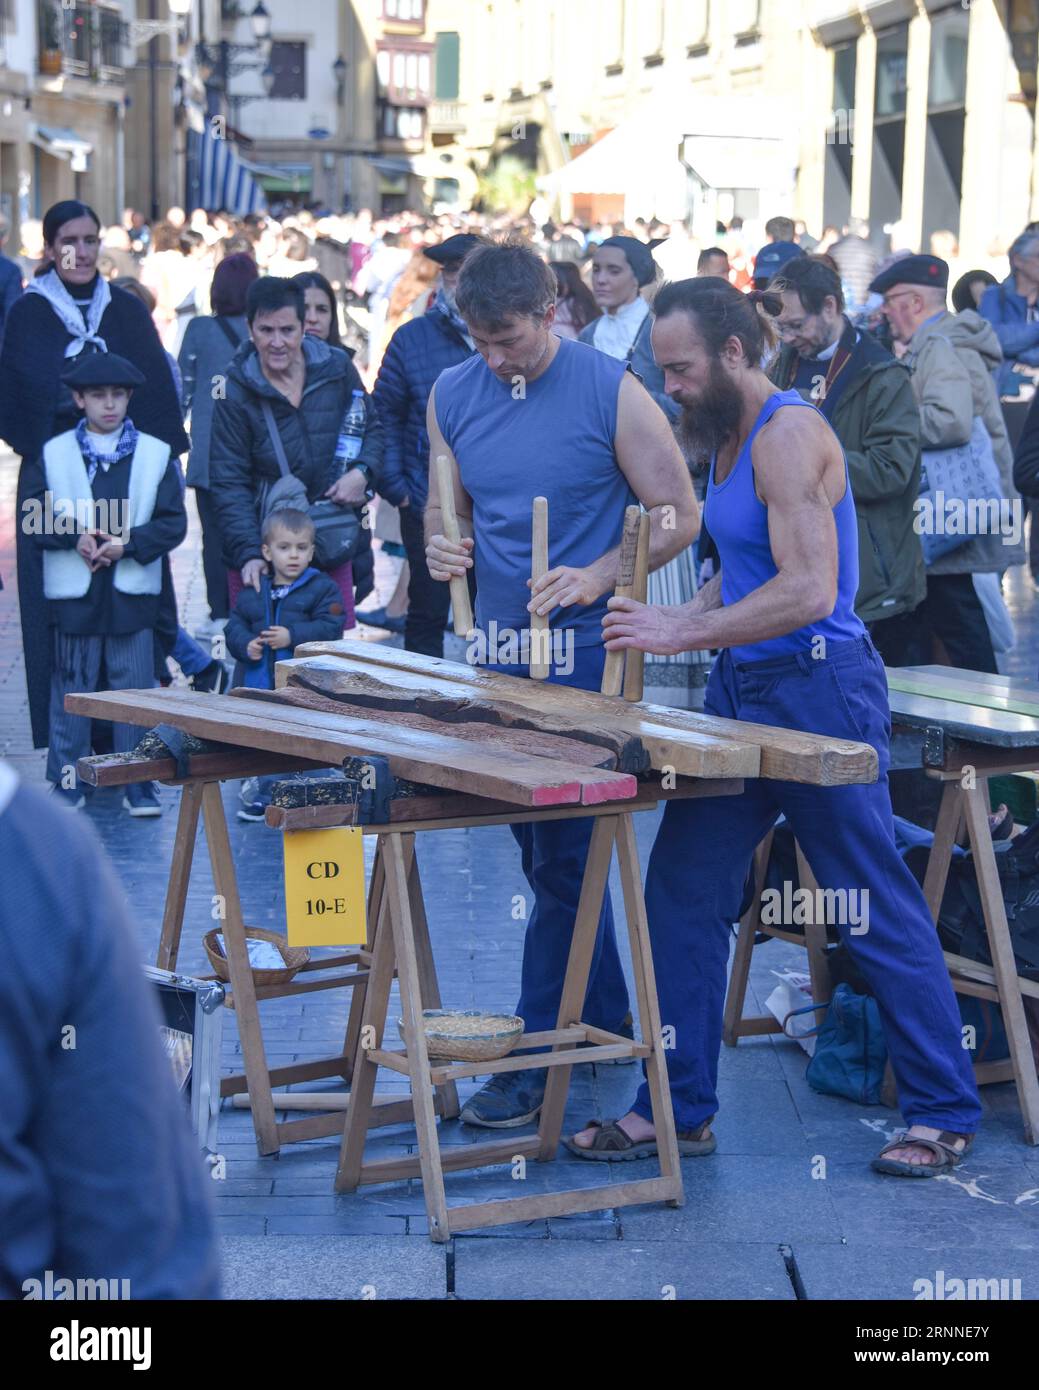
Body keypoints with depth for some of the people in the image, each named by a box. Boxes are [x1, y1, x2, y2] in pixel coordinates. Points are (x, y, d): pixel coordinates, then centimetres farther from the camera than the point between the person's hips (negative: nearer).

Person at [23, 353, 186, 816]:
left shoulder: (156, 454, 4)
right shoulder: (54, 454, 4)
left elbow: (173, 523, 0)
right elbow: (33, 518, 2)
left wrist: (128, 543, -14)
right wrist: (74, 538, -14)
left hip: (132, 594, 0)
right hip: (73, 593, 0)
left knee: (134, 690, 2)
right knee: (72, 688, 6)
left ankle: (139, 784, 10)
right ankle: (67, 781, 15)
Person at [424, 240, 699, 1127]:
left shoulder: (612, 393, -10)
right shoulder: (452, 396, 5)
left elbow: (677, 516, -7)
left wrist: (596, 577, -21)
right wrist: (440, 546, -6)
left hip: (586, 653, -6)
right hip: (499, 651, 6)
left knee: (560, 858, -5)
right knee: (545, 851, 14)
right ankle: (606, 1022, 28)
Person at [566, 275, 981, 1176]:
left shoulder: (790, 434, -18)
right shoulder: (733, 436, 11)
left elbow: (808, 592, -25)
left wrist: (681, 634, -22)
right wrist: (675, 621, 3)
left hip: (819, 692, -9)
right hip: (744, 691, 9)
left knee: (875, 907, 1)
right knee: (681, 892, 7)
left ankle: (946, 1112, 15)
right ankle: (678, 1109, 15)